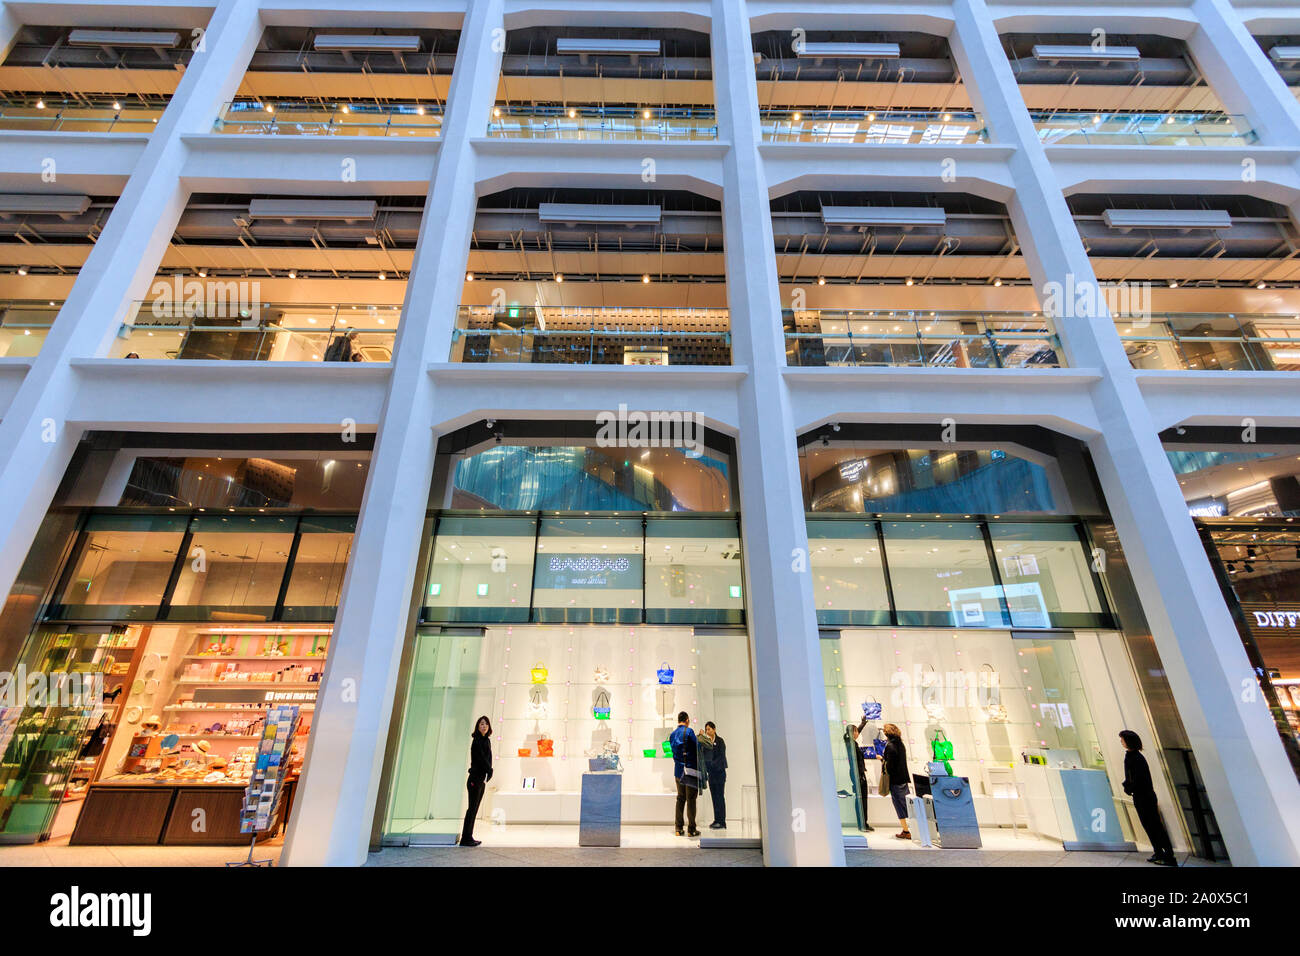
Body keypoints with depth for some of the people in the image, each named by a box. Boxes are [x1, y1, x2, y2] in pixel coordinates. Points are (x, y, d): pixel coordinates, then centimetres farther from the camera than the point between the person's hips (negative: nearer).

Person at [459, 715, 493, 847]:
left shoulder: (487, 740, 12)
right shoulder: (477, 740, -12)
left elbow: (488, 759, 11)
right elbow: (481, 758, -15)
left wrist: (488, 772, -1)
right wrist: (490, 771, -9)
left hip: (482, 779, 8)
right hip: (475, 779, -8)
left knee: (475, 808, 12)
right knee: (472, 808, -3)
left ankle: (468, 837, 18)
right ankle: (466, 838, 4)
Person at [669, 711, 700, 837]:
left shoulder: (672, 734, 9)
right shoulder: (689, 731, -11)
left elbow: (674, 751, 13)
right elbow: (697, 748, -10)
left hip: (678, 769, 6)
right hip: (690, 769, -6)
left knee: (680, 798, 13)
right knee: (691, 799, 0)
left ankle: (678, 828, 14)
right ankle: (691, 829, 4)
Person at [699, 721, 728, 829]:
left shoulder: (720, 741, -7)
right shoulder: (706, 741, 9)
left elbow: (722, 756, -14)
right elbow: (704, 757, 8)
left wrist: (712, 764, -23)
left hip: (719, 772, -6)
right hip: (710, 772, 6)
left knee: (720, 796, -5)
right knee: (714, 796, 8)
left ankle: (722, 822, -1)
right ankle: (717, 820, 14)